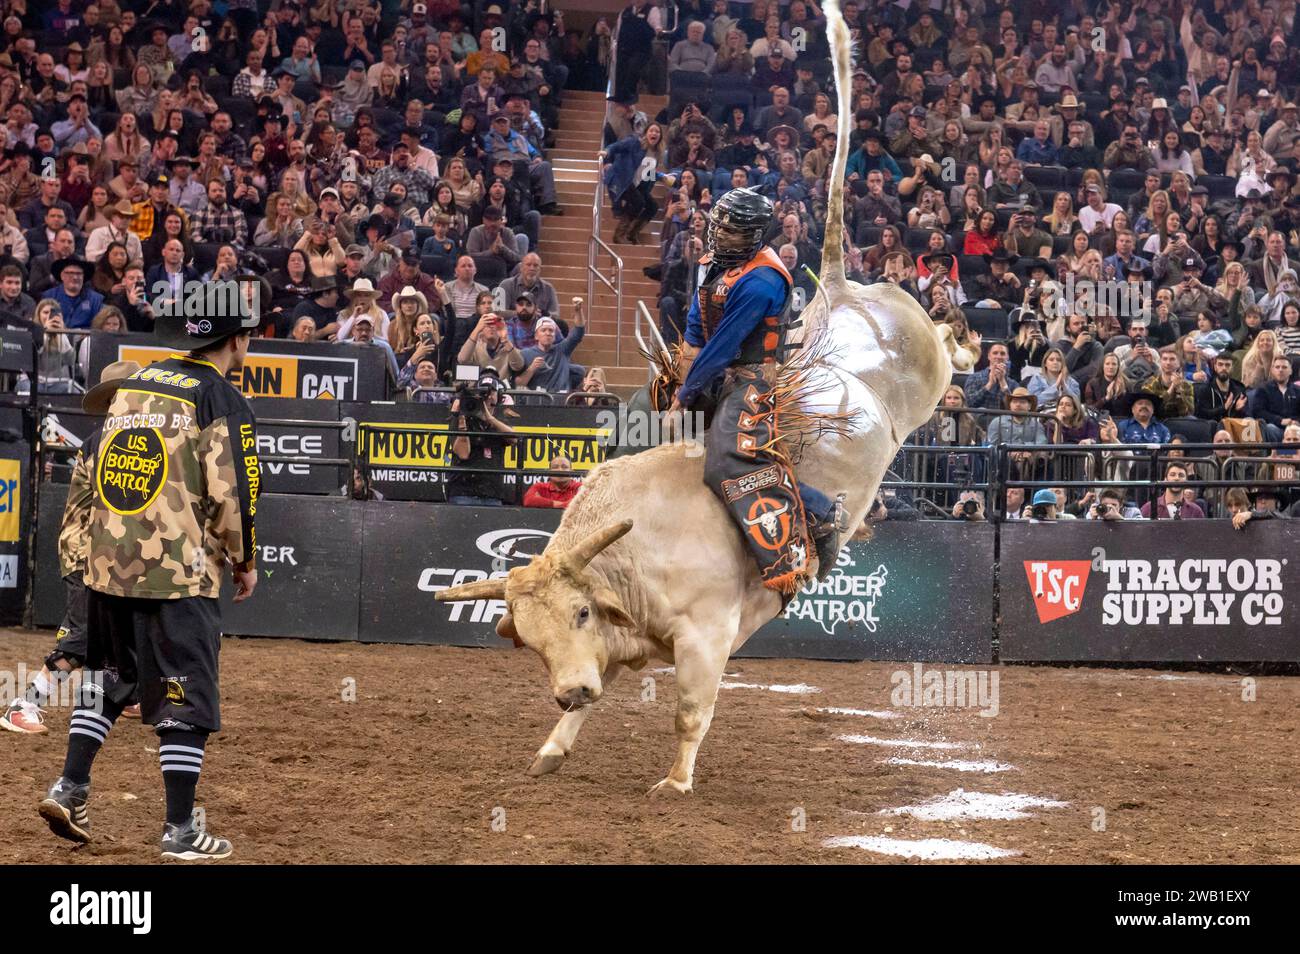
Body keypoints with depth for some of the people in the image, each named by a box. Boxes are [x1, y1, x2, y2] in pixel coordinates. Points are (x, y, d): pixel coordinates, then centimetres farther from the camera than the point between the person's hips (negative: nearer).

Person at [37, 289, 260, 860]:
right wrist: (245, 562, 2)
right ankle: (180, 831, 2)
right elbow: (230, 493, -12)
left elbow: (103, 475, 17)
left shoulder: (131, 386, 13)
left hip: (107, 560, 6)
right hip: (178, 575, -6)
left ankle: (70, 788, 13)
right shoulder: (220, 399, -7)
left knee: (107, 680, 21)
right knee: (186, 700, 0)